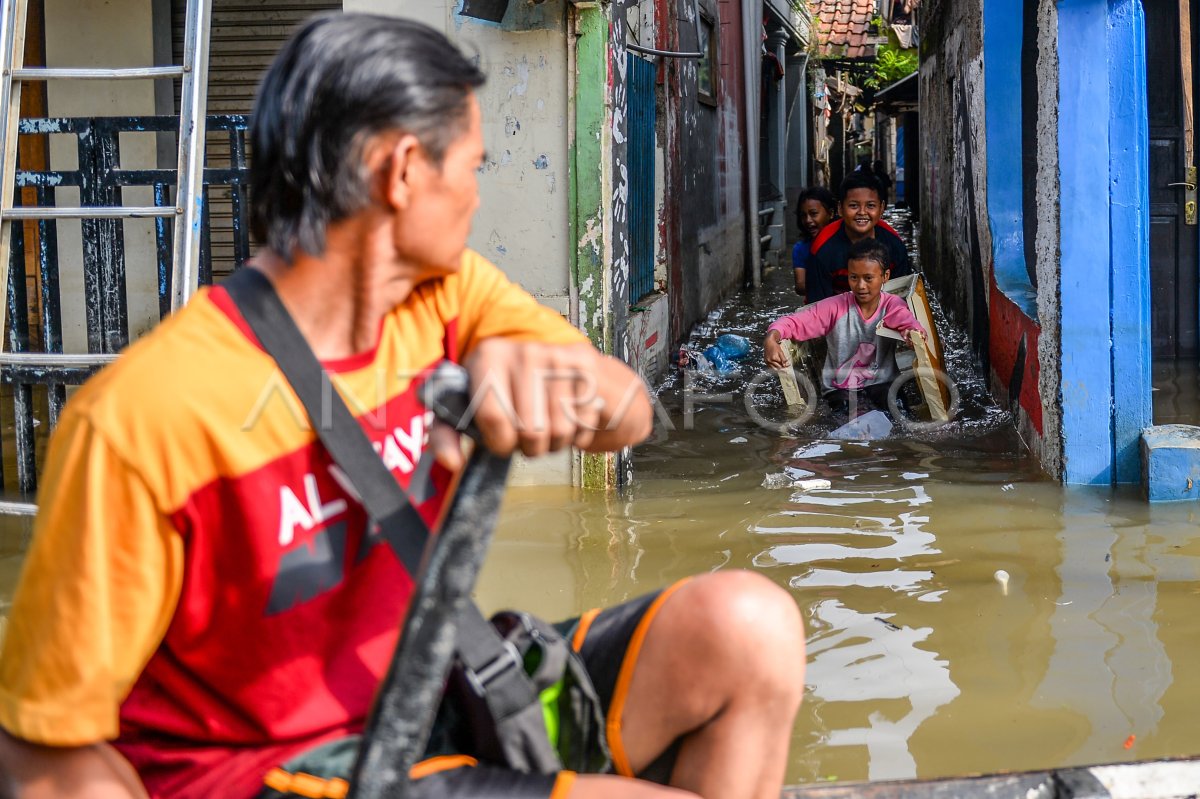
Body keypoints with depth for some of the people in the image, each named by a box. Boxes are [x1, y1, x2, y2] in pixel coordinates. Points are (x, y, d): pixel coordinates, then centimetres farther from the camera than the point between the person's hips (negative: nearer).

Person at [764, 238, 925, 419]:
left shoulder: (892, 305, -1)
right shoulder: (835, 306, -2)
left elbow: (908, 321, -21)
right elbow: (793, 322, -7)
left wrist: (915, 333, -47)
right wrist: (771, 340, -29)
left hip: (882, 385, 1)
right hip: (840, 389, -1)